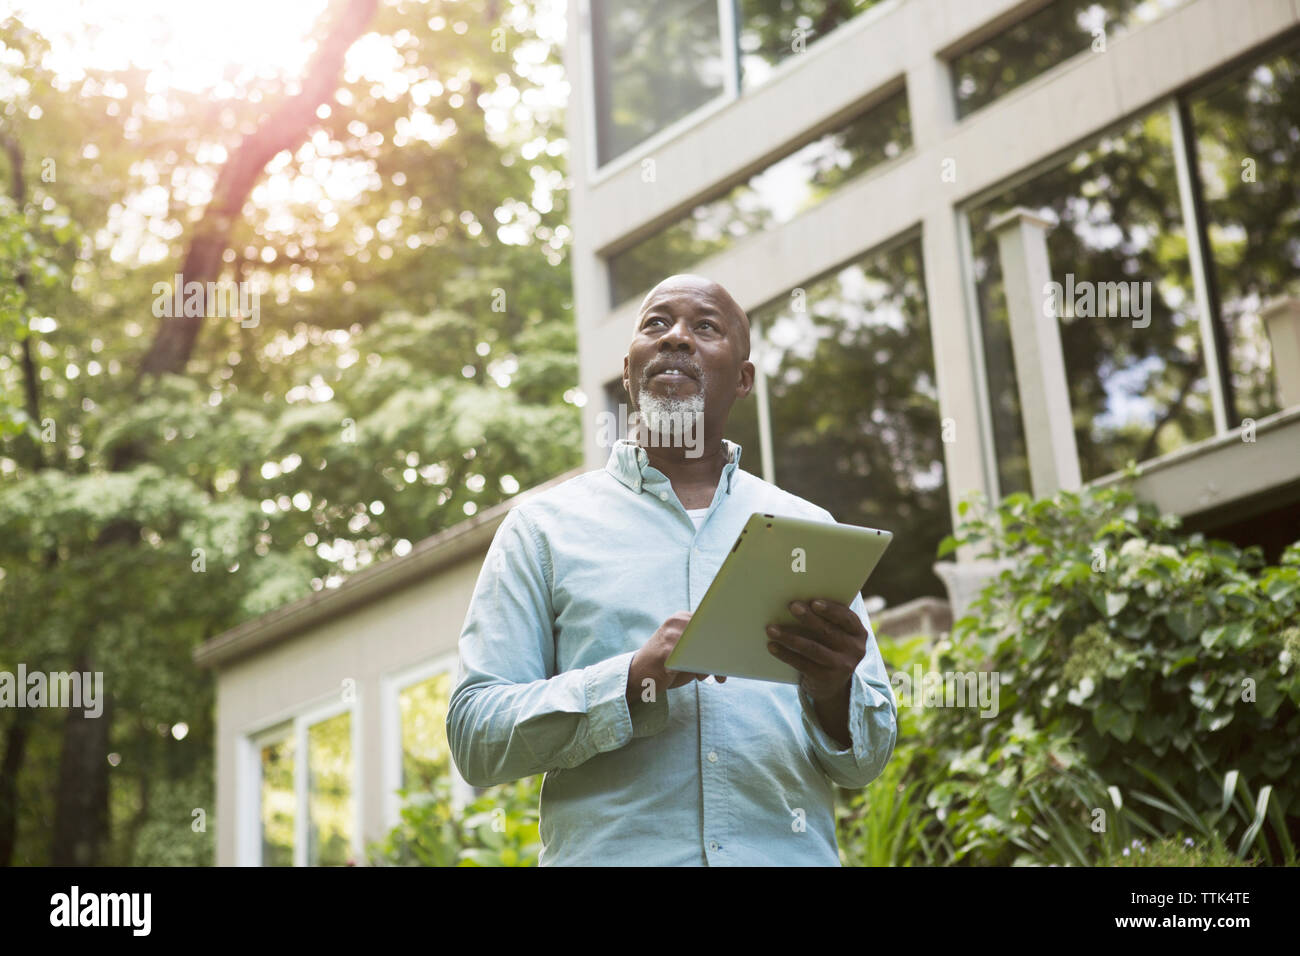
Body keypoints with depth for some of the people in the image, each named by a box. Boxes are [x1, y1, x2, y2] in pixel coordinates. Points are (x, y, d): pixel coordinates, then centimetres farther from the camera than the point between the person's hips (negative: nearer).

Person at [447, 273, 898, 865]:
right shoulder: (543, 527, 10)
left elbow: (869, 758, 14)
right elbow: (474, 737, 3)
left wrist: (833, 694, -8)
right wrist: (635, 680, -11)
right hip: (611, 850, -2)